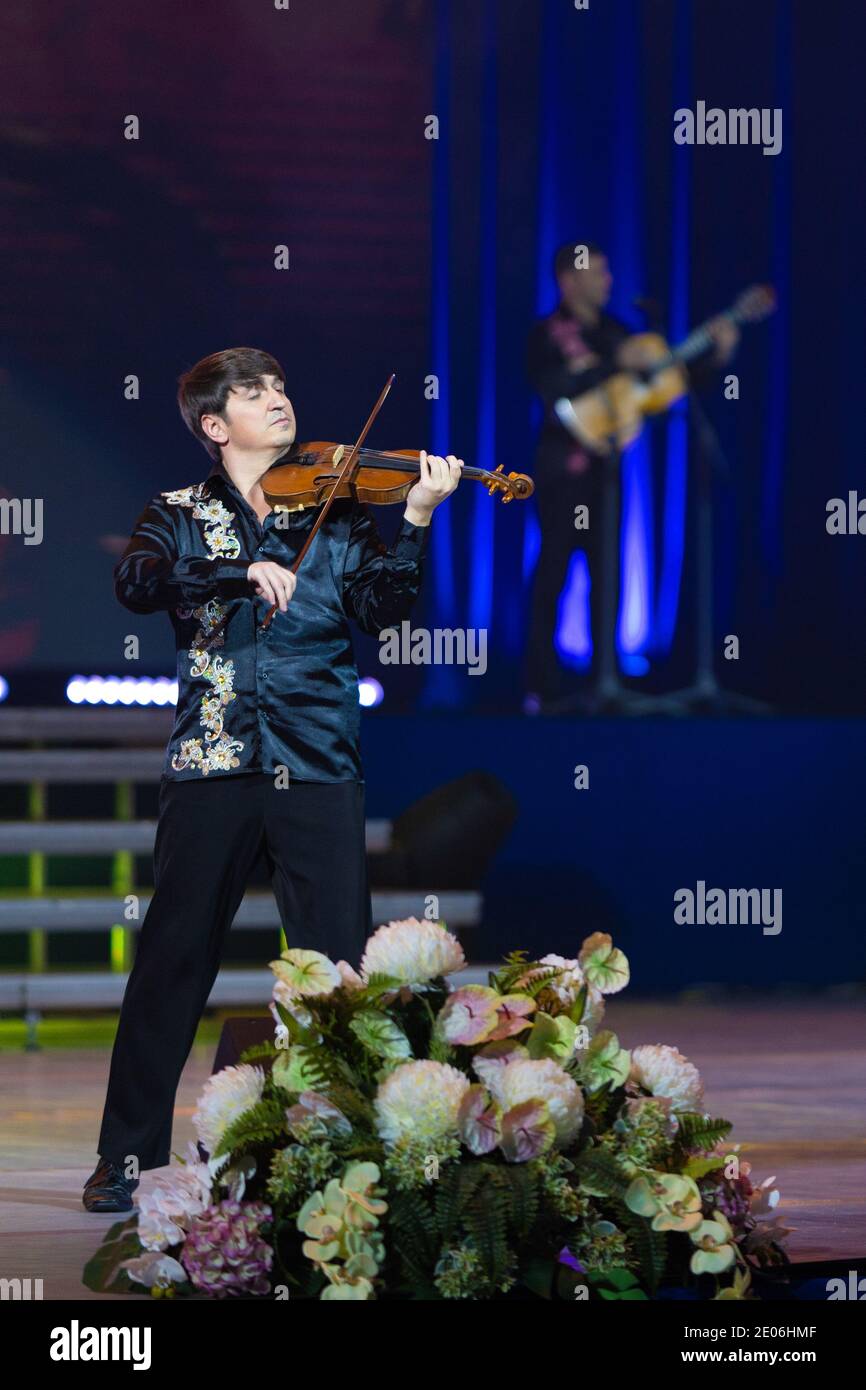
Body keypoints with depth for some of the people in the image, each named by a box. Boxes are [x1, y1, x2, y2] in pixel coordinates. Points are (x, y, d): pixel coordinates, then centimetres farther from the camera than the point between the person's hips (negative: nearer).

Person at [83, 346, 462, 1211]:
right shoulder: (180, 518, 9)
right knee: (173, 956, 1)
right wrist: (240, 572, -24)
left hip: (316, 769, 1)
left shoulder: (334, 514, 11)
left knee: (342, 964, -3)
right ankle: (126, 1153, 9)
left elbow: (377, 607, -3)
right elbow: (136, 585, -11)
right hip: (211, 764, 0)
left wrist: (416, 522, -17)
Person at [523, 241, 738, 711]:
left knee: (606, 573, 5)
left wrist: (714, 354, 0)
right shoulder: (547, 336, -6)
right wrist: (616, 364, -25)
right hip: (562, 471, -6)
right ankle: (543, 688, 0)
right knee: (553, 570, -4)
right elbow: (555, 391, -22)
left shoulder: (614, 332, 11)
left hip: (604, 467, 6)